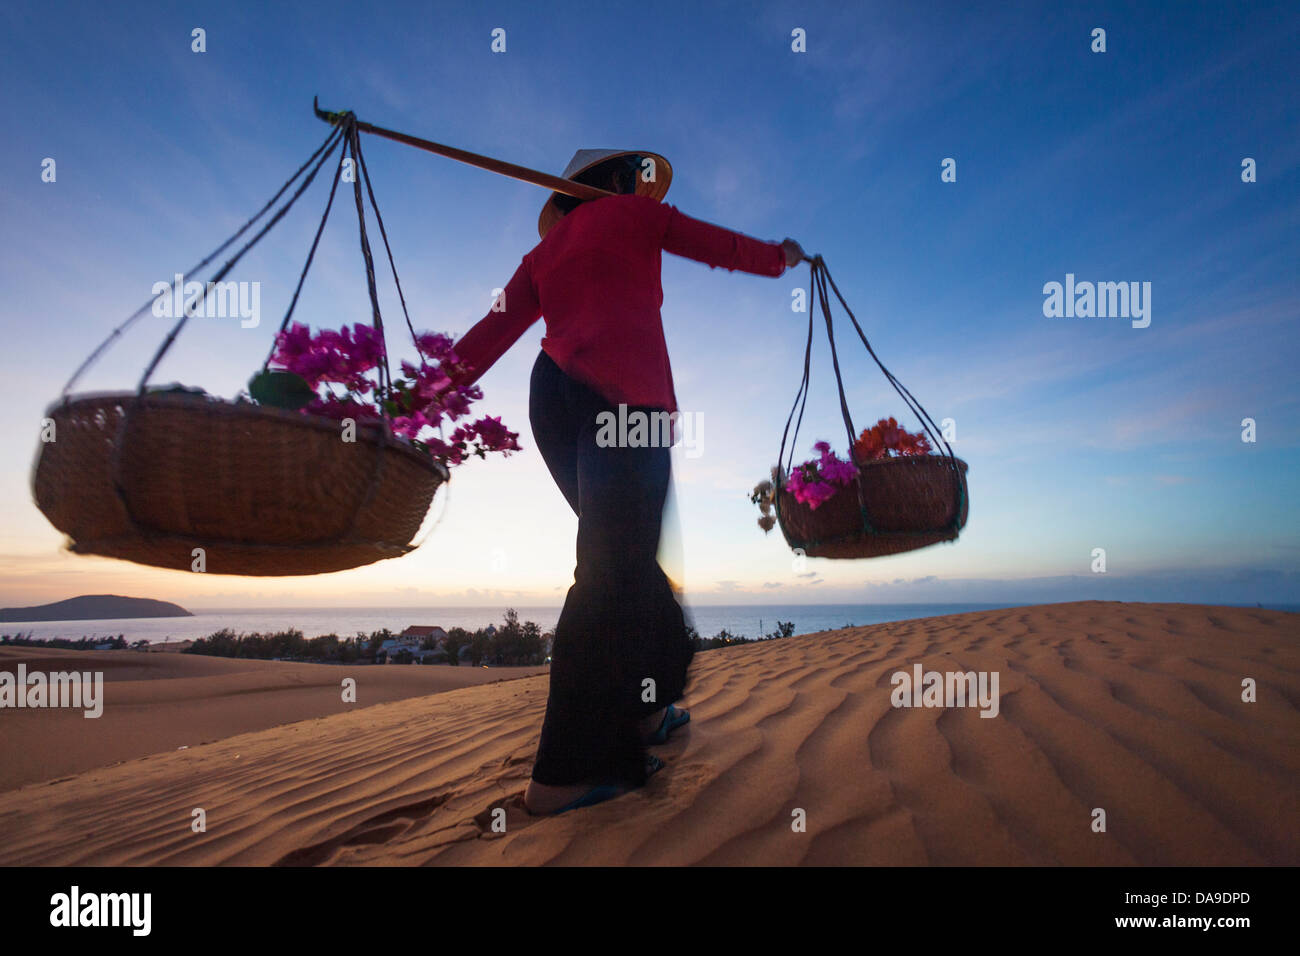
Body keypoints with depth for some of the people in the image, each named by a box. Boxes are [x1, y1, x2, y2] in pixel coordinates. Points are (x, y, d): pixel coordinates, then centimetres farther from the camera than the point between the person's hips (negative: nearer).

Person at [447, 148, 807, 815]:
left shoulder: (545, 250, 26)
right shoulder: (634, 215, 13)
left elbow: (495, 327, 18)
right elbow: (723, 247, 22)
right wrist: (781, 255, 39)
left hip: (553, 399, 7)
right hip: (623, 398, -7)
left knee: (623, 561, 15)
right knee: (613, 574, -10)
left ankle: (642, 709, 25)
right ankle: (562, 776, -9)